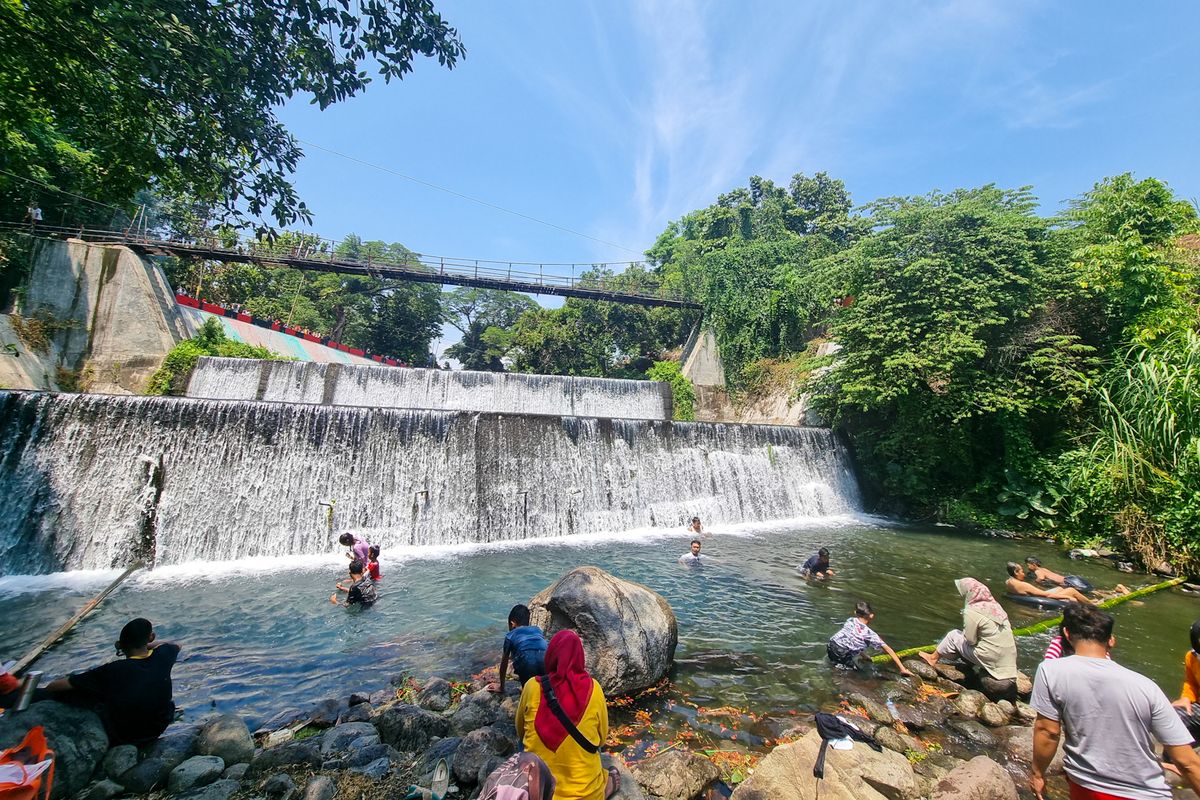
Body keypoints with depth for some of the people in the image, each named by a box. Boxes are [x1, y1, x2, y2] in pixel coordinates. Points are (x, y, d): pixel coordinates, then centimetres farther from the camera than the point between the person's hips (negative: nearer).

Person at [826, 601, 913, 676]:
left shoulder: (850, 620, 8)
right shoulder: (869, 633, -5)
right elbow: (888, 649, -4)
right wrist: (902, 669, 0)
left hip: (831, 646, 6)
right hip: (842, 655, -6)